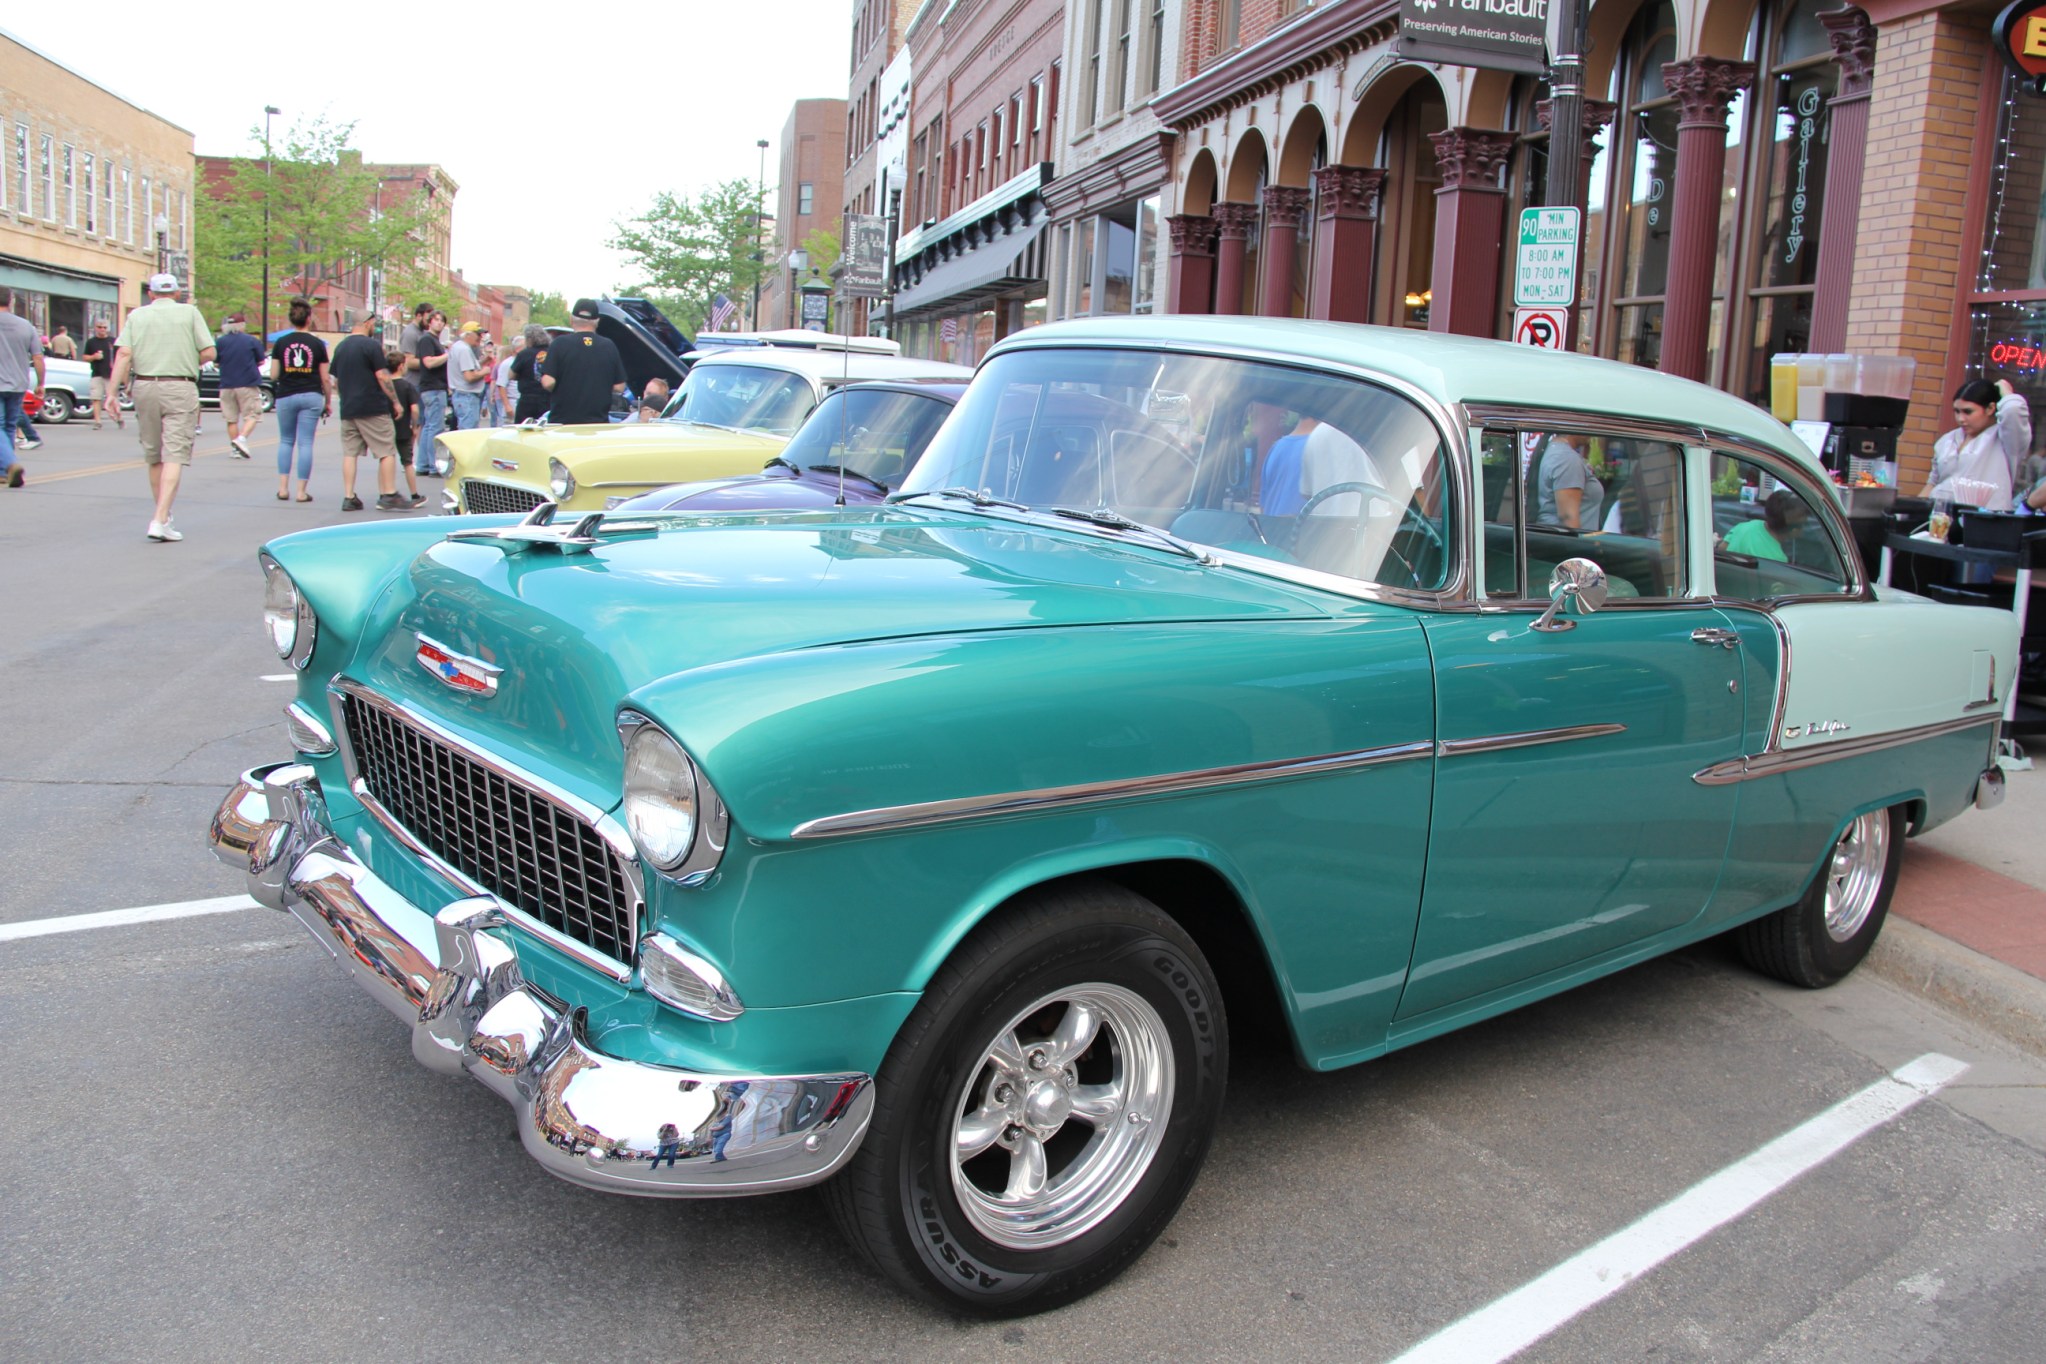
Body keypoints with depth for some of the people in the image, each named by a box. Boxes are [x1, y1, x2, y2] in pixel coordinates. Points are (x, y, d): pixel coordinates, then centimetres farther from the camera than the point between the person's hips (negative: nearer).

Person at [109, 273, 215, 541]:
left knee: (153, 456, 15)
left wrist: (113, 391, -4)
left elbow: (124, 354, -2)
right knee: (175, 456, -7)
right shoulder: (189, 312, 4)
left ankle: (163, 515, 27)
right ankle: (160, 520, -19)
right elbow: (208, 352, -4)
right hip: (180, 389, -3)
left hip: (145, 388, 3)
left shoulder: (137, 315, 9)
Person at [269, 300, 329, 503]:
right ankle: (302, 491, 1)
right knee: (305, 443, 1)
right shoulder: (317, 344, -2)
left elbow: (273, 375, 0)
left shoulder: (281, 343, 0)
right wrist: (328, 402, 10)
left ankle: (283, 488, 8)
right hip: (311, 396, -1)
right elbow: (325, 379, -1)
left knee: (286, 441, 15)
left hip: (286, 396, 1)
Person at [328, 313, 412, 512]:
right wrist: (395, 401, -7)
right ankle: (389, 496, -4)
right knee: (387, 451, -1)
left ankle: (349, 498, 4)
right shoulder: (371, 345, -9)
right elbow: (382, 377, -13)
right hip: (373, 409, -7)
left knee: (350, 453, 6)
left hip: (348, 410, 7)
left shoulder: (340, 347, 13)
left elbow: (334, 380, 16)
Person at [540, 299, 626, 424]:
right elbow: (619, 387, 3)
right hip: (599, 422, 2)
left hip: (563, 421, -2)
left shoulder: (560, 344, -5)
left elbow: (548, 382, -10)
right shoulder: (609, 346, 2)